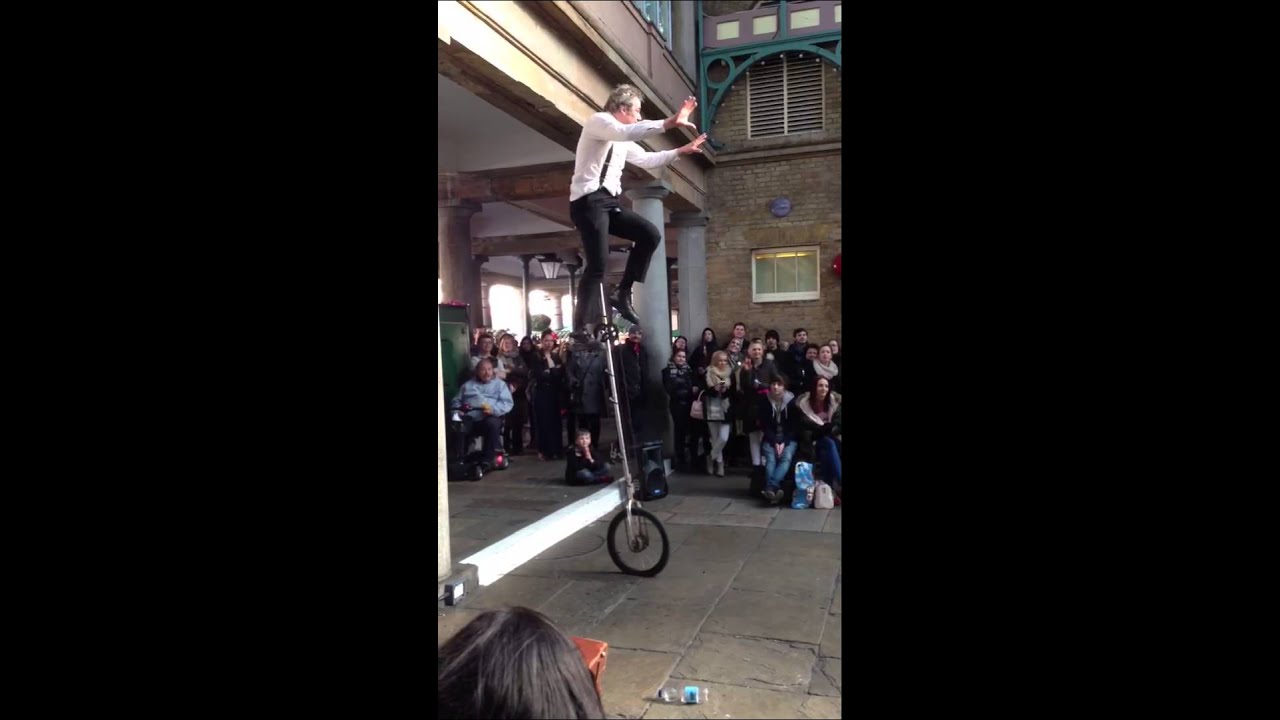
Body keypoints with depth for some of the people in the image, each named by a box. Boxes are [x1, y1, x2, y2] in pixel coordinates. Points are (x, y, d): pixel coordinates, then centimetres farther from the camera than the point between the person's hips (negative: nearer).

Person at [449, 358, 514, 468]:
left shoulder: (500, 384, 19)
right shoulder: (467, 385, 28)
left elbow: (507, 403, 4)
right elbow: (456, 401, 23)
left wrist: (493, 409, -15)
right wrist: (457, 410, -1)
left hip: (489, 417, -2)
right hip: (469, 418, 2)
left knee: (492, 423, -38)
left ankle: (489, 459, -30)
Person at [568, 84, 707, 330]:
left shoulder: (622, 141, 23)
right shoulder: (598, 121, -4)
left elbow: (646, 159, 33)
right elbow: (627, 132, -24)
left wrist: (681, 151, 28)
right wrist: (668, 123, -30)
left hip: (609, 201, 9)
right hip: (588, 200, -9)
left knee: (650, 235, -2)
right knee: (597, 266, -15)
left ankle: (623, 294, 6)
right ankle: (582, 329, -12)